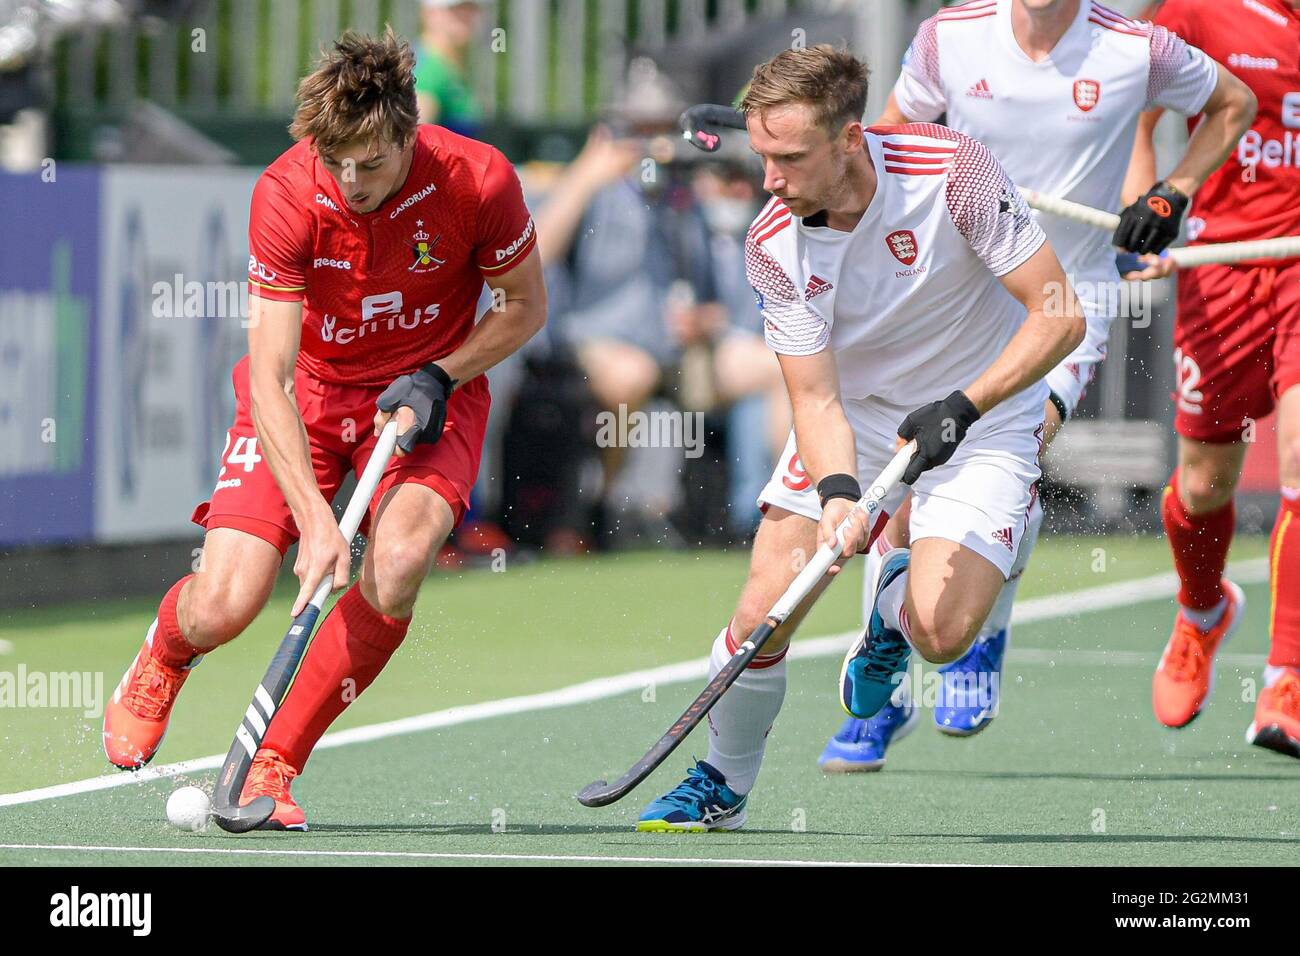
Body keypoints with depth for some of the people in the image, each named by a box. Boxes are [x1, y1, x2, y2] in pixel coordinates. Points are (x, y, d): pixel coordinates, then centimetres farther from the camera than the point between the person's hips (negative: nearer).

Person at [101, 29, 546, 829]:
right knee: (222, 609, -15)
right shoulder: (286, 196, -25)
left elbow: (525, 306, -2)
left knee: (399, 561, -30)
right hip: (306, 392, 0)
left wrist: (438, 378, -18)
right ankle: (162, 657, 28)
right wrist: (314, 517, -38)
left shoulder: (478, 180, -22)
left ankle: (276, 763, -11)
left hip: (427, 394, 0)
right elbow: (270, 375, -27)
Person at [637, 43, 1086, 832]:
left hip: (982, 412, -3)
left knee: (940, 635, -22)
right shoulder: (775, 244, -17)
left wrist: (963, 406, -31)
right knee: (763, 612, -11)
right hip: (854, 418, 3)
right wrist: (836, 492, -36)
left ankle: (895, 601, 16)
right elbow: (816, 397, -16)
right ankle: (723, 786, 16)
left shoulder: (953, 171, -27)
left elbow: (1059, 316, -23)